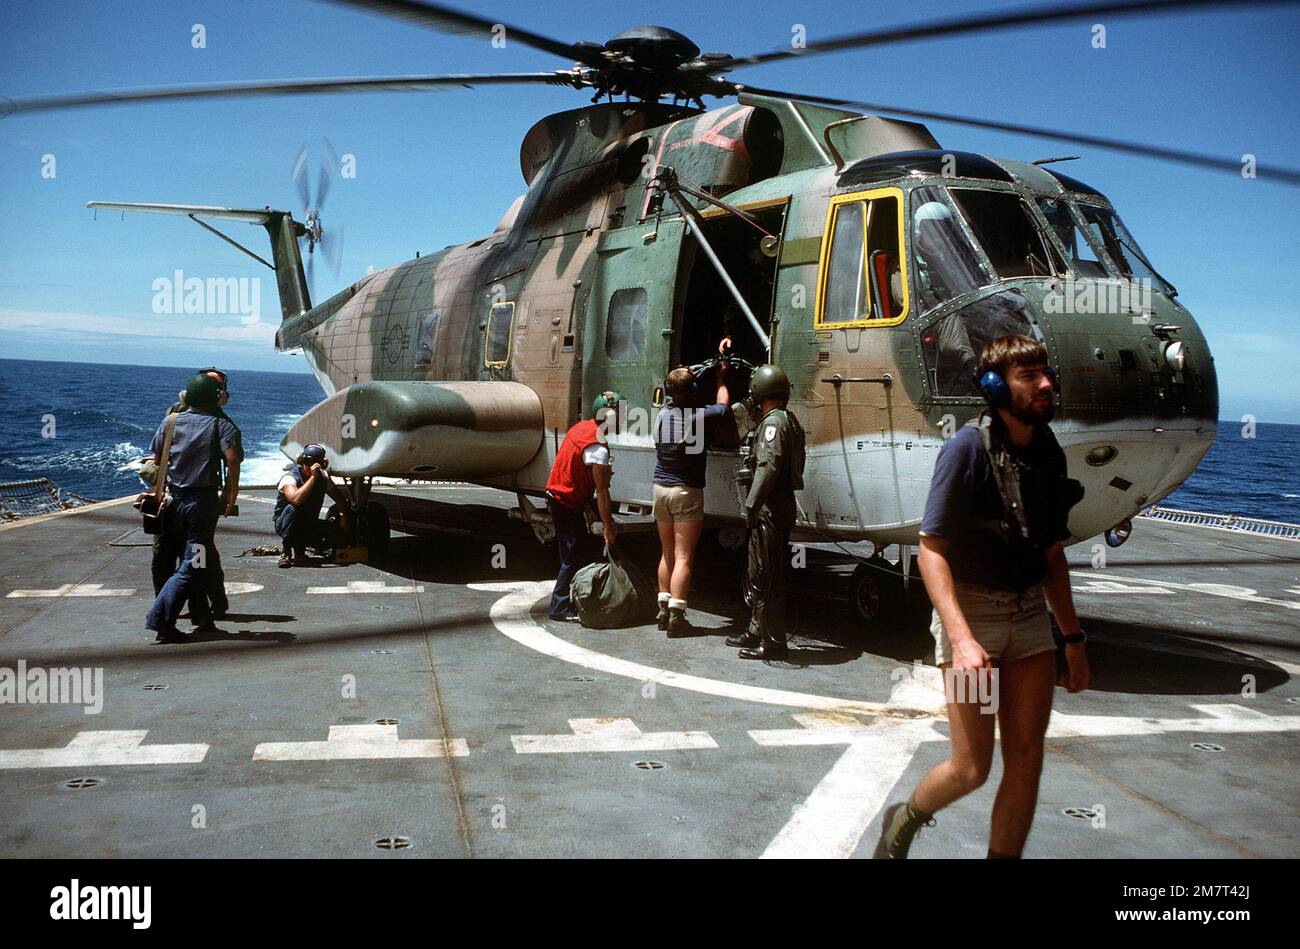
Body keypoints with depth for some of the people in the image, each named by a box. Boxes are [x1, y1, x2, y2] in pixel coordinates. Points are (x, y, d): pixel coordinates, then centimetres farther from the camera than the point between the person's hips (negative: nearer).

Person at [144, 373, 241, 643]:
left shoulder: (170, 422, 8)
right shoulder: (220, 425, -4)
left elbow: (157, 461, 11)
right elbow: (232, 459, -18)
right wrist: (232, 494, -9)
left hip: (174, 499, 5)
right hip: (203, 499, -5)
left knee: (193, 560, 18)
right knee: (193, 565, -3)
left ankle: (202, 616, 25)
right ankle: (161, 619, -13)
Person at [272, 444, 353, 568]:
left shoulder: (323, 477, -4)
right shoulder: (290, 478, -23)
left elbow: (339, 497, 7)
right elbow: (296, 499, -44)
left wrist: (343, 516, -9)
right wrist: (313, 477, -42)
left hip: (308, 524, 6)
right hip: (284, 523, -6)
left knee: (339, 535, -16)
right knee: (292, 508, -38)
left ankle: (300, 547, 7)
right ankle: (285, 552, -24)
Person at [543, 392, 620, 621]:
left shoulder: (582, 426, 5)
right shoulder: (598, 449, -24)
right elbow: (601, 491, -22)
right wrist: (608, 526, -18)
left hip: (556, 496, 10)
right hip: (567, 504, -10)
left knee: (583, 553, 15)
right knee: (574, 558, -3)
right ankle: (560, 608, 3)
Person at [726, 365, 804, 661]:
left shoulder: (773, 422, -14)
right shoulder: (788, 421, 17)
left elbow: (768, 467, -24)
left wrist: (751, 505, -24)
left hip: (770, 508, -11)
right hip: (779, 505, 11)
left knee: (766, 577, -6)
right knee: (759, 574, 20)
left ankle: (772, 642, -2)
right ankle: (757, 631, 30)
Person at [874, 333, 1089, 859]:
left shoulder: (1047, 452, 7)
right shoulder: (969, 447, -14)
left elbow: (1052, 555, 15)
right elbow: (931, 549, -18)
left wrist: (1073, 637, 15)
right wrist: (961, 639, -28)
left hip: (1029, 613, 6)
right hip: (972, 609, -6)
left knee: (1026, 757, 6)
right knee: (971, 767, -2)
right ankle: (903, 821, 27)